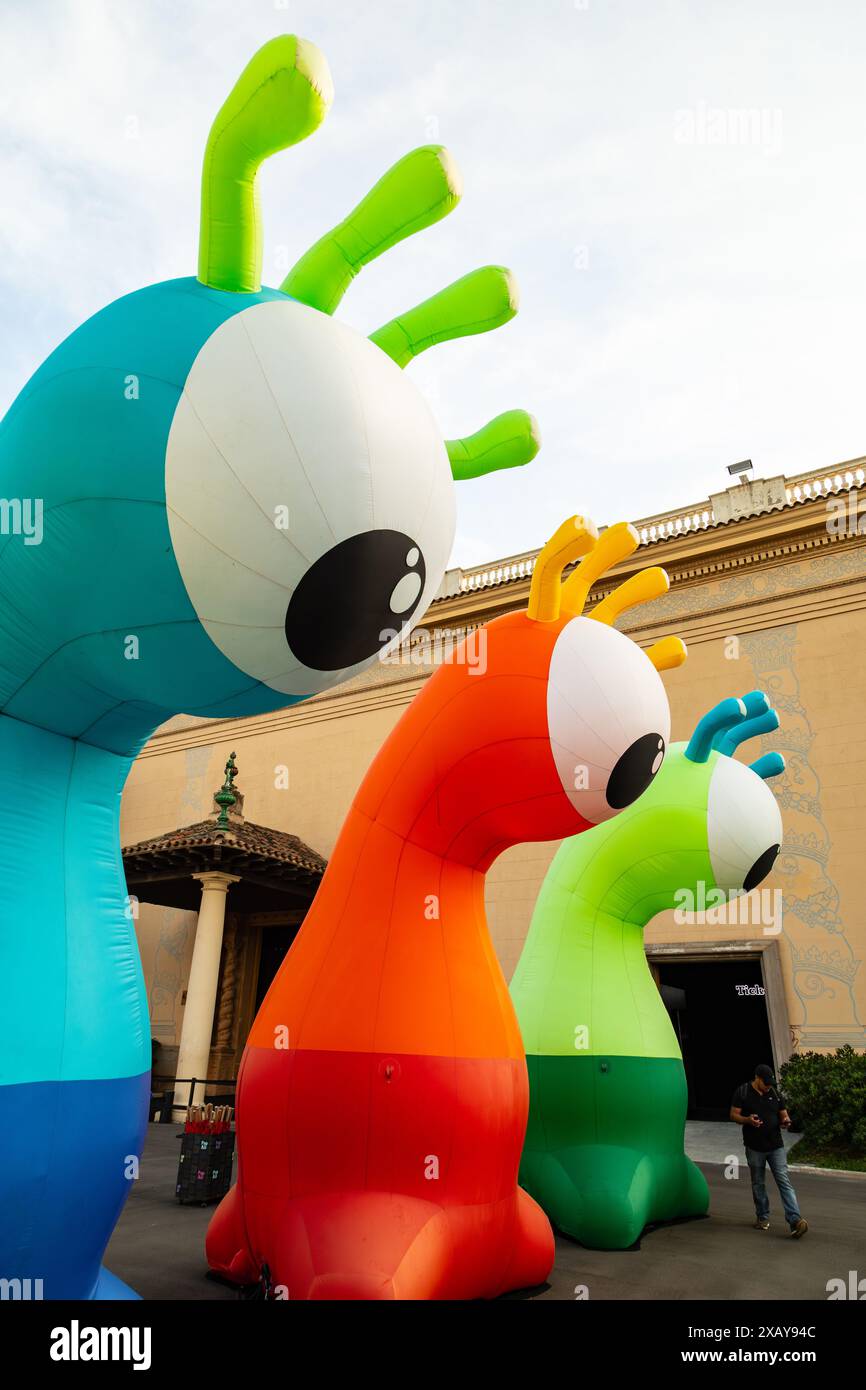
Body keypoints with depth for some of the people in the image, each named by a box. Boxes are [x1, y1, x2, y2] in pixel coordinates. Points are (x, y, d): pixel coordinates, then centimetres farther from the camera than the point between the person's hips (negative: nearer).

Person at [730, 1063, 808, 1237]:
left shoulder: (775, 1093, 6)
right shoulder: (742, 1092, -4)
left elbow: (784, 1114, 11)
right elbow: (734, 1114, -3)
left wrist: (786, 1121, -12)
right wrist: (748, 1120, -22)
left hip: (776, 1146, 1)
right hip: (754, 1147, -1)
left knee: (784, 1181, -9)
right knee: (758, 1184, 11)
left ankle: (795, 1220, -14)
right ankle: (762, 1218, 25)